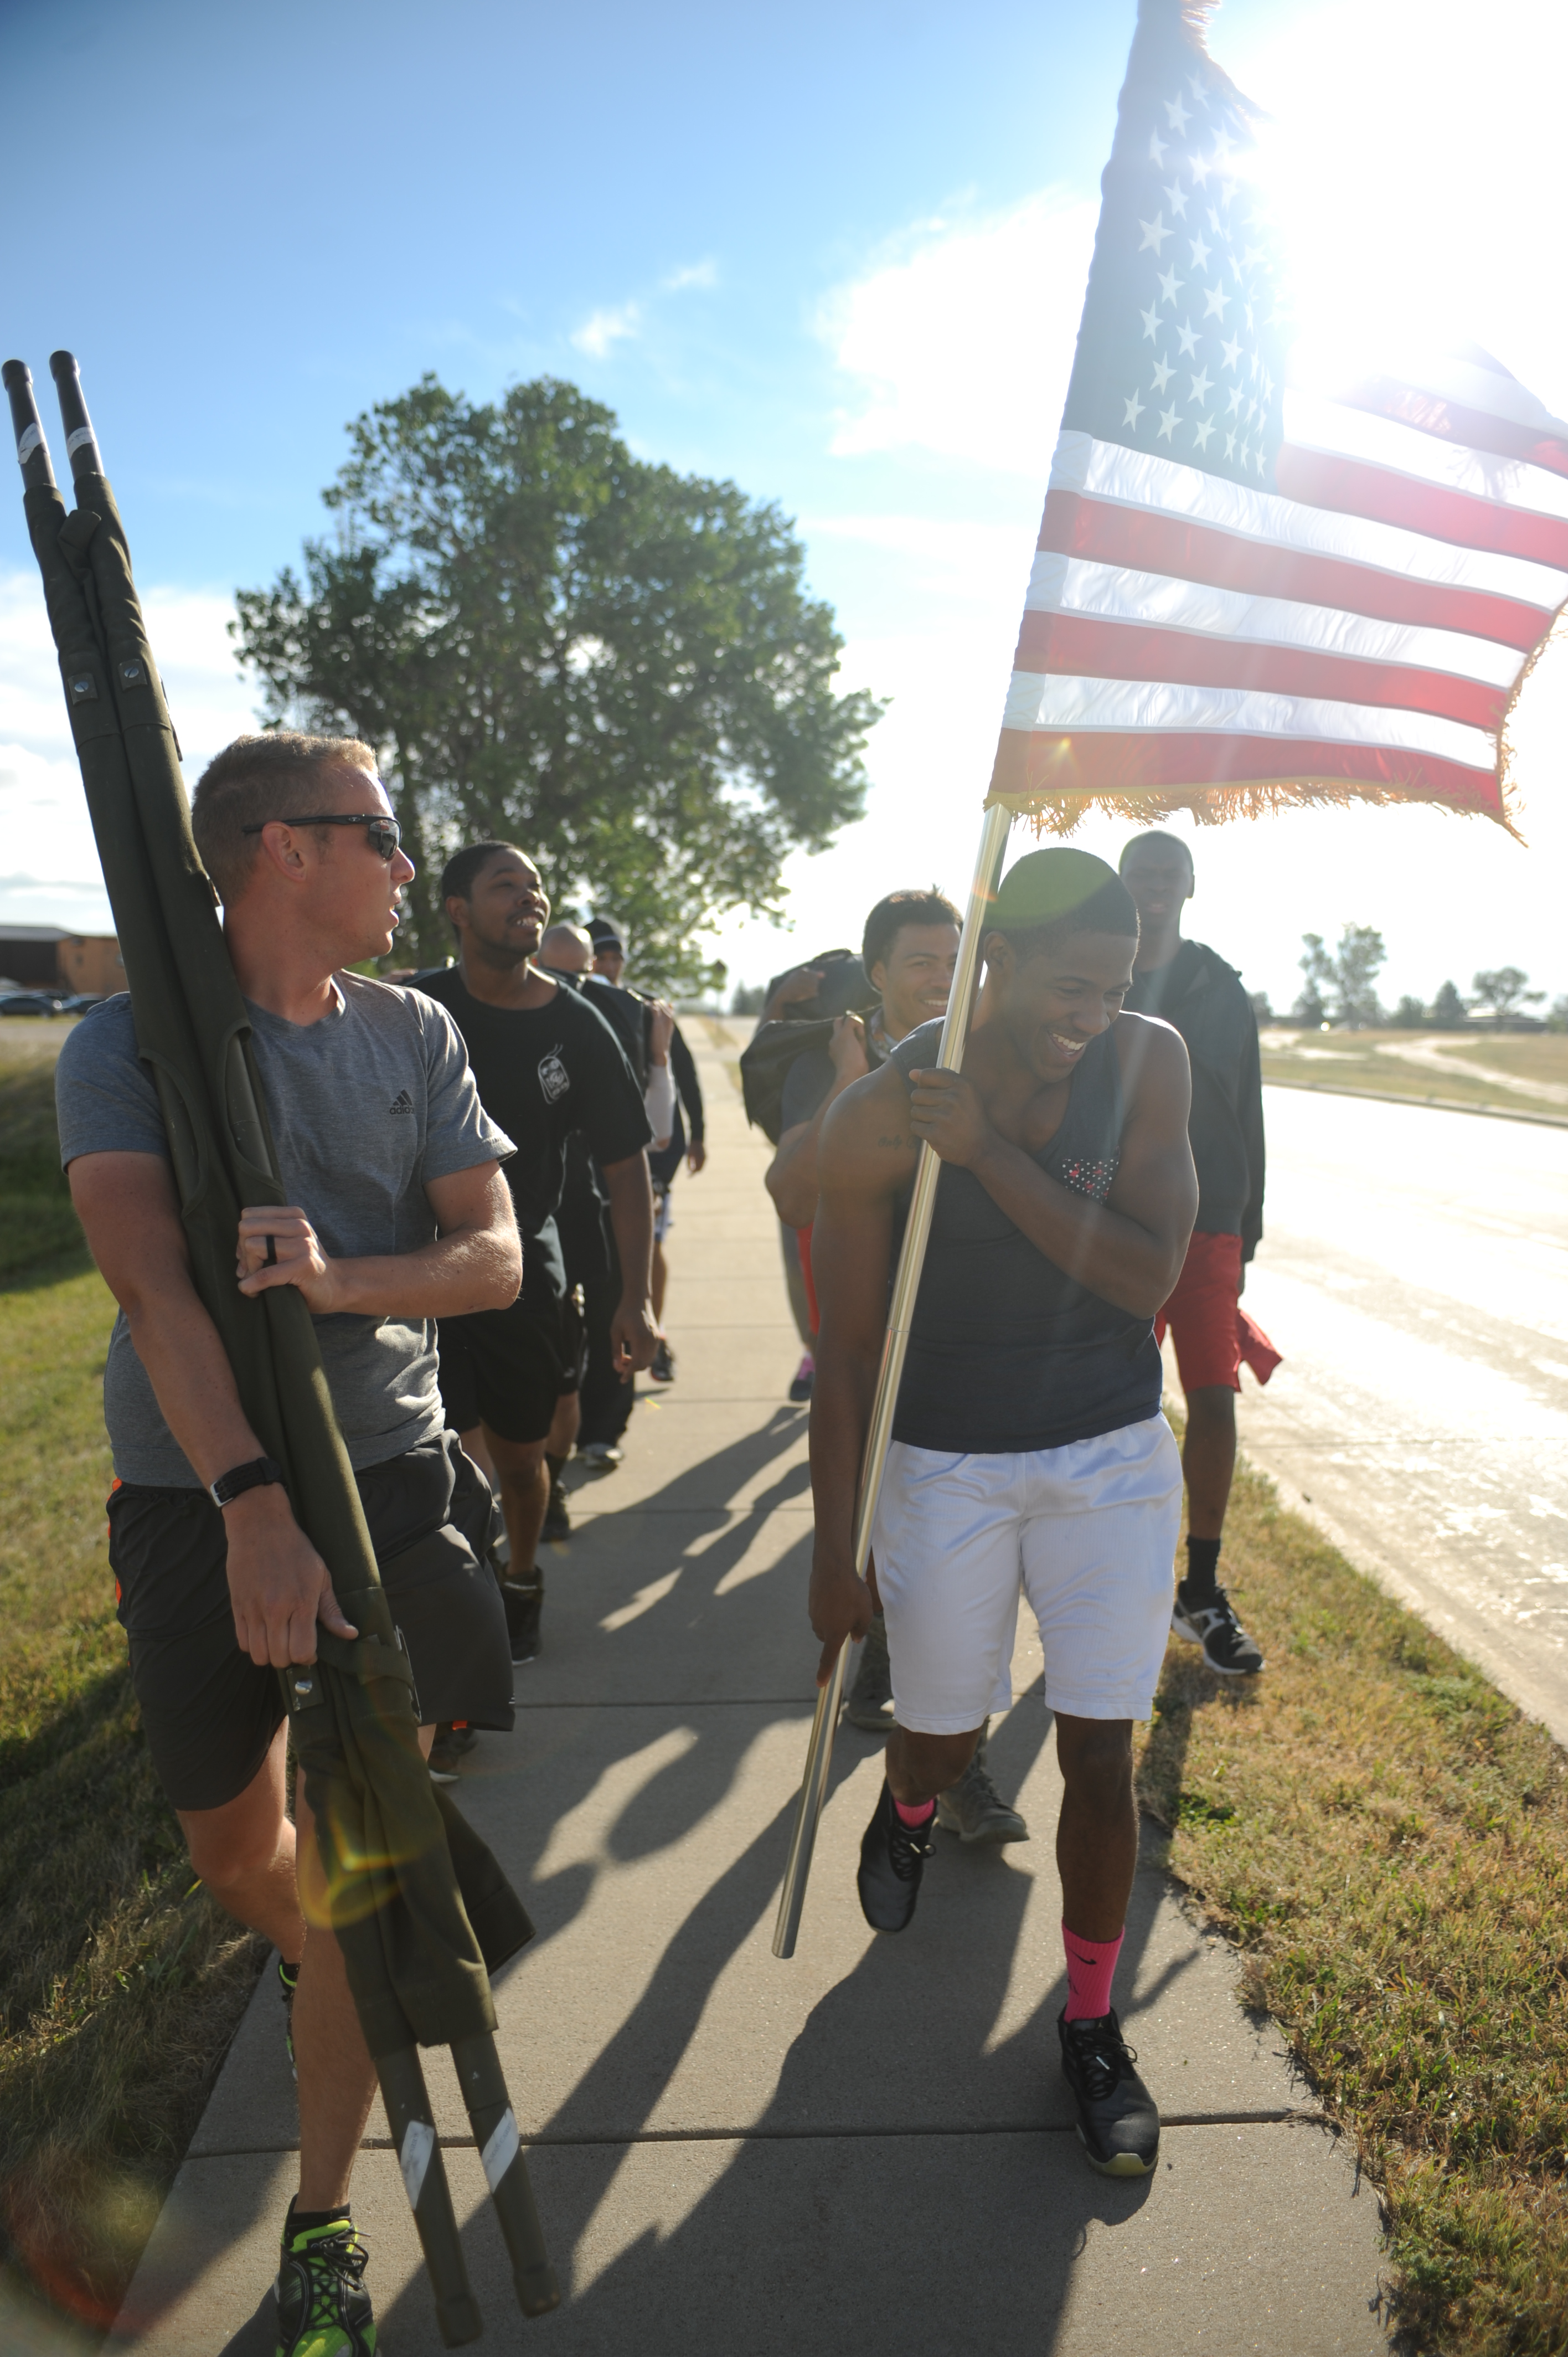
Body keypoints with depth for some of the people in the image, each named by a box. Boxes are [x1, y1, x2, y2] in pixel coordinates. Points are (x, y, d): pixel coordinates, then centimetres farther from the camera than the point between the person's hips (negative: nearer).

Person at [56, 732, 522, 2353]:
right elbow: (151, 1281, -20)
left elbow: (495, 1258, -2)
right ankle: (319, 1972, 52)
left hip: (387, 1475, 1)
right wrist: (251, 1500, -32)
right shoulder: (128, 1040, -6)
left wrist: (341, 1278, -22)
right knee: (236, 1853, 16)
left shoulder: (412, 1034, 4)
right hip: (196, 1495, -1)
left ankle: (323, 2227, 25)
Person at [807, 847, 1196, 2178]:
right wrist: (836, 1550, -8)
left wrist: (988, 1150, -27)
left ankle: (1091, 2024, 34)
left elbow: (1149, 1275, -19)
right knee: (945, 1738, 15)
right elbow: (847, 1346, -11)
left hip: (1113, 1461, 2)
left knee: (1102, 1760, 8)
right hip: (944, 1469, -1)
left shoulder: (1149, 1062, -10)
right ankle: (908, 1811, 55)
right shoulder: (882, 1114, -17)